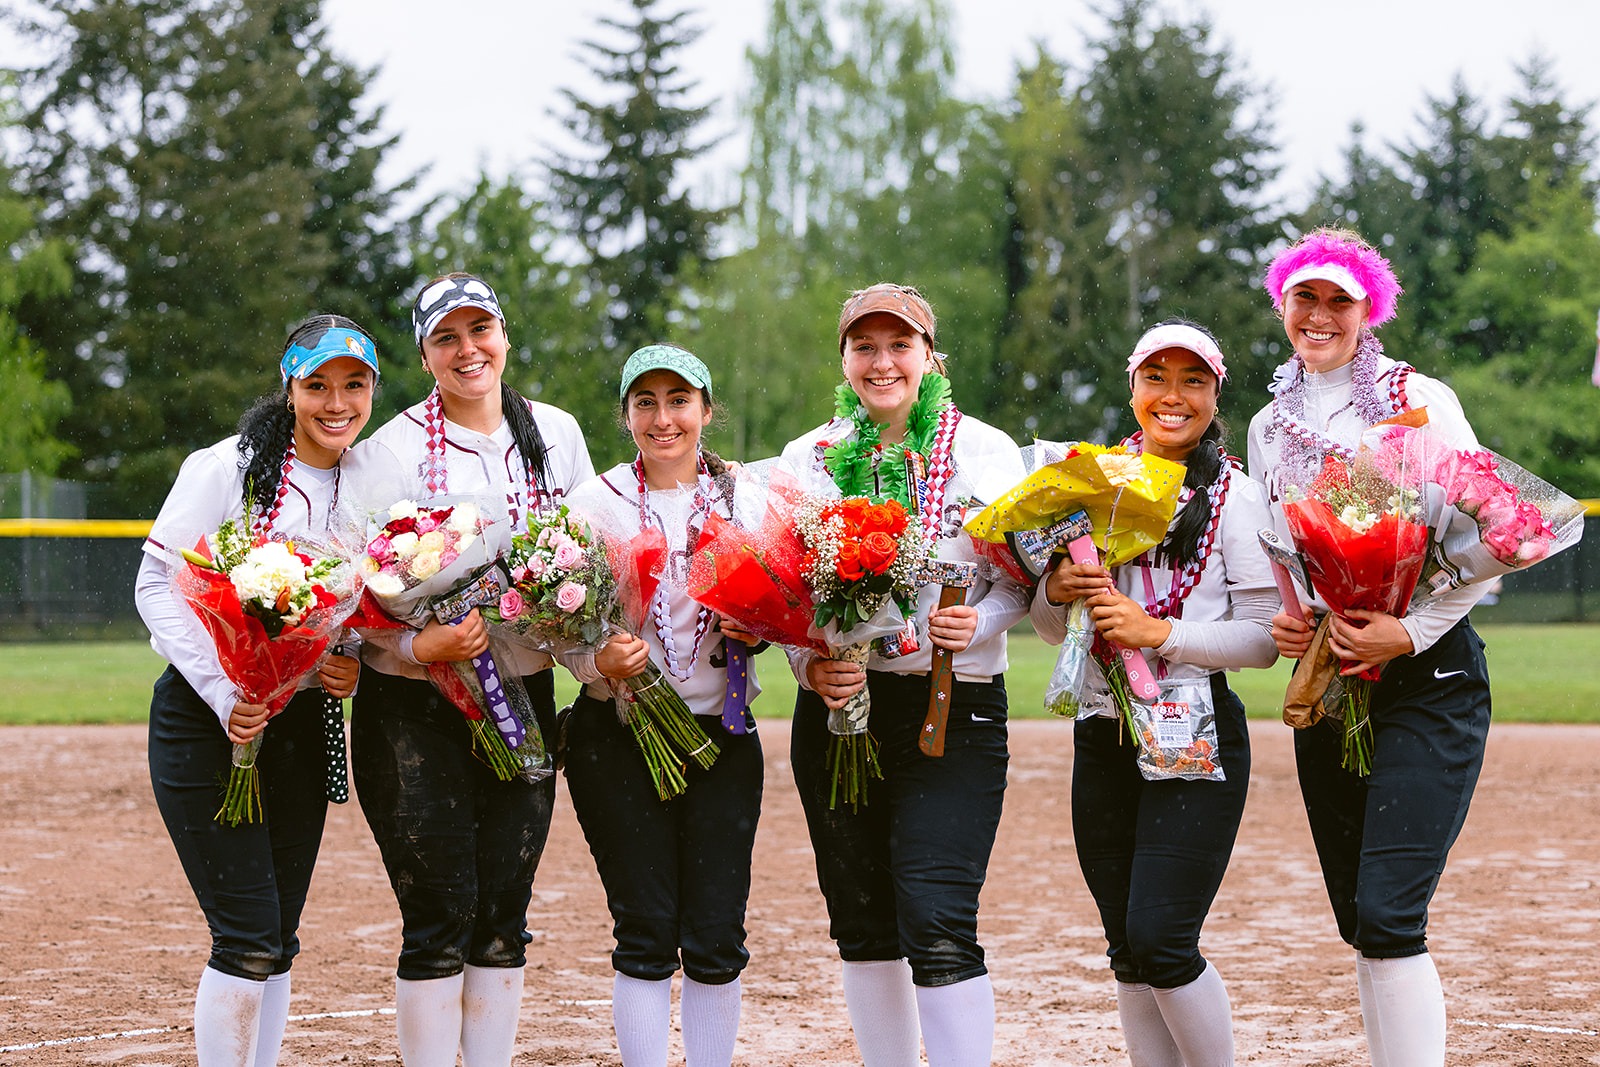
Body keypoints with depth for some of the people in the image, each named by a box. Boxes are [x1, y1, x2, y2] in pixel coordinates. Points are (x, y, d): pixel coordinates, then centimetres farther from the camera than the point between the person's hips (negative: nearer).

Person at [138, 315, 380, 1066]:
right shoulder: (228, 469, -10)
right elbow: (157, 584, -11)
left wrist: (353, 664, -6)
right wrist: (225, 692, -21)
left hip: (303, 721, 6)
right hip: (204, 716, -6)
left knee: (277, 942, 8)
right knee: (248, 937, -11)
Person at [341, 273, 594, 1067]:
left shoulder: (557, 435, 7)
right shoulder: (390, 450, -8)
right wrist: (418, 646, -26)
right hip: (414, 705, -4)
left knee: (505, 913, 7)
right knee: (440, 915, -7)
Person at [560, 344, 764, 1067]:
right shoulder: (596, 501, 2)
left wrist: (755, 626, -9)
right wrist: (601, 663, -20)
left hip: (722, 732, 2)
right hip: (619, 736, -1)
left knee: (716, 940, 0)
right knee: (646, 935, -2)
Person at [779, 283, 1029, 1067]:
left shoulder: (984, 451, 1)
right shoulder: (807, 458, 8)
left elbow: (1021, 579, 2)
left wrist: (977, 626, -19)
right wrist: (809, 665, -9)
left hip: (953, 707, -3)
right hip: (835, 707, 4)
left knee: (939, 927, -13)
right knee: (862, 925, 10)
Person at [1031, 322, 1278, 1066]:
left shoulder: (1236, 496, -3)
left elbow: (1266, 637, -9)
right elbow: (1050, 628, 15)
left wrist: (1162, 632, -20)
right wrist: (1055, 590, -7)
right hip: (1103, 735, 5)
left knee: (1160, 940, -13)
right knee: (1127, 951, 8)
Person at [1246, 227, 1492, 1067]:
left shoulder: (1419, 400, -3)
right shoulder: (1269, 426, 14)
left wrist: (1409, 633, -18)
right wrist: (1279, 622, 0)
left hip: (1428, 676, -6)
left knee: (1388, 915, -17)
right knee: (1358, 923, 7)